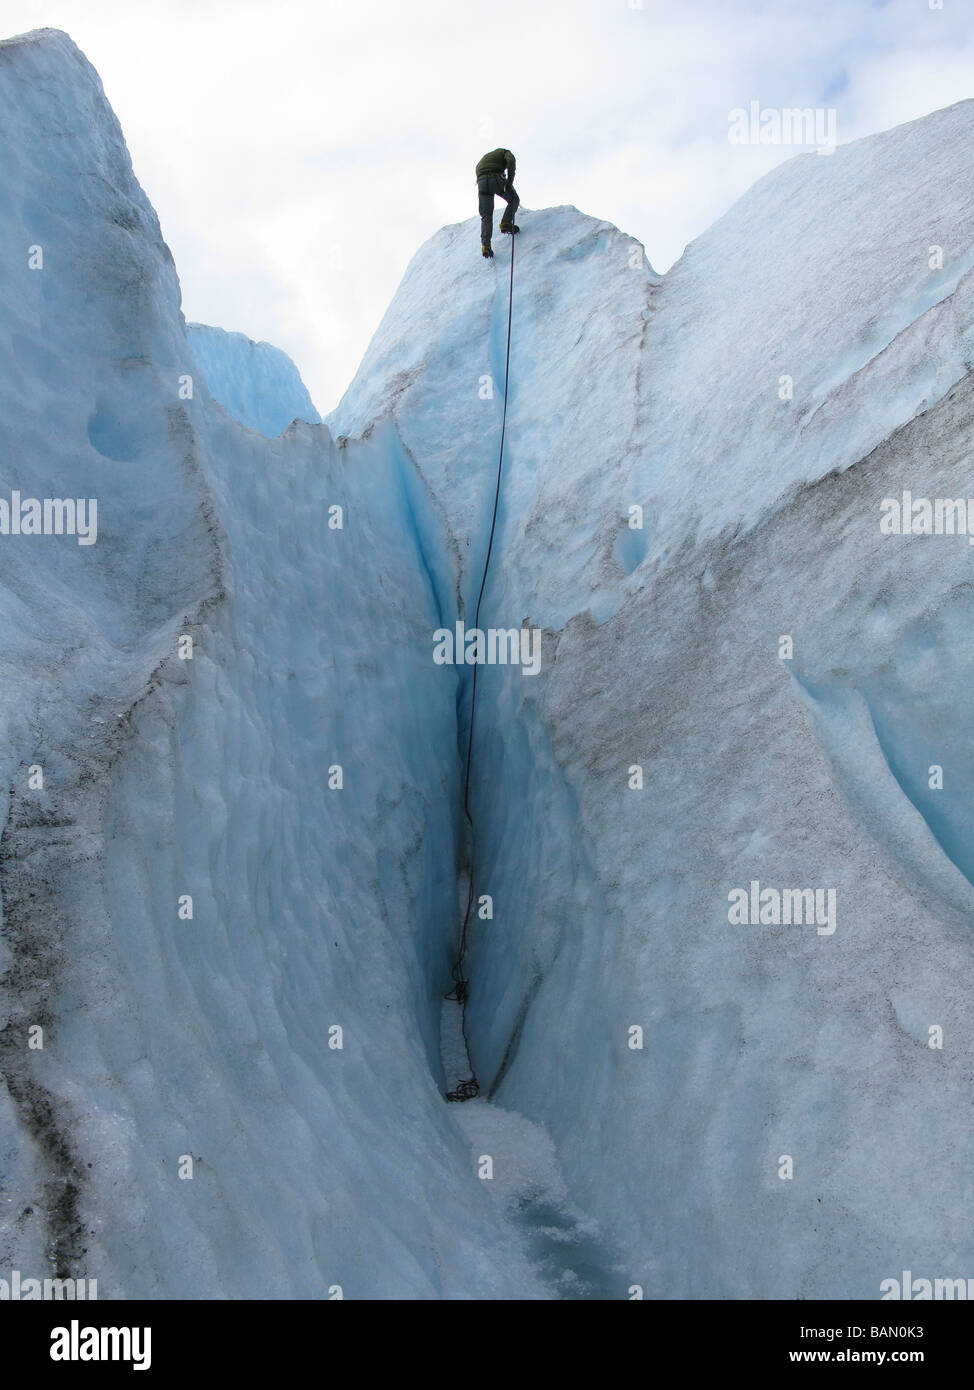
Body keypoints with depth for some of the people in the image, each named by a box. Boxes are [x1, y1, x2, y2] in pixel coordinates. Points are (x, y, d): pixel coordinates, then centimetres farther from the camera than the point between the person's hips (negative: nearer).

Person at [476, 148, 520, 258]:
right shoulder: (505, 152, 21)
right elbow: (511, 160, -1)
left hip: (481, 182, 4)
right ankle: (506, 223, 3)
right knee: (514, 200, 21)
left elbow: (478, 169, 29)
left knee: (486, 216, 5)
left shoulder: (485, 157, 39)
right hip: (496, 179, -4)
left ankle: (485, 244, -11)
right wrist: (510, 180, -6)